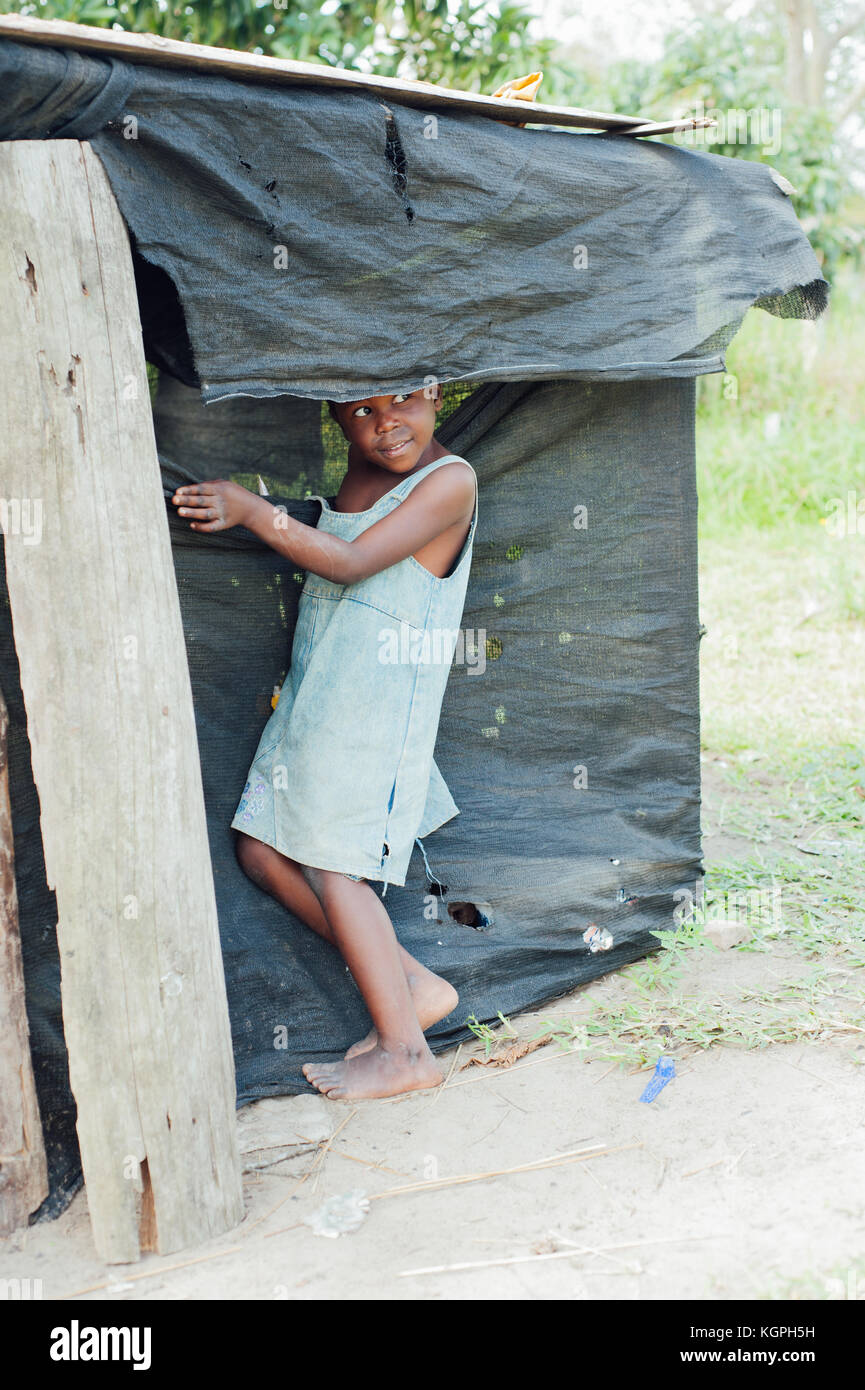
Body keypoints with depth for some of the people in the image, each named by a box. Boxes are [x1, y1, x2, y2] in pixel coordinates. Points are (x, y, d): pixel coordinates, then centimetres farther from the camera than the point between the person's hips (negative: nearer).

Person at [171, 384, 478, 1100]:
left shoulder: (451, 479, -14)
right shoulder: (361, 470, 12)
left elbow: (351, 562, -20)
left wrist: (249, 508, -18)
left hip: (378, 707, -9)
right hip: (311, 691, 9)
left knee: (332, 865, -8)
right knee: (263, 851, 8)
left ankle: (403, 1050, 4)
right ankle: (412, 982, 16)